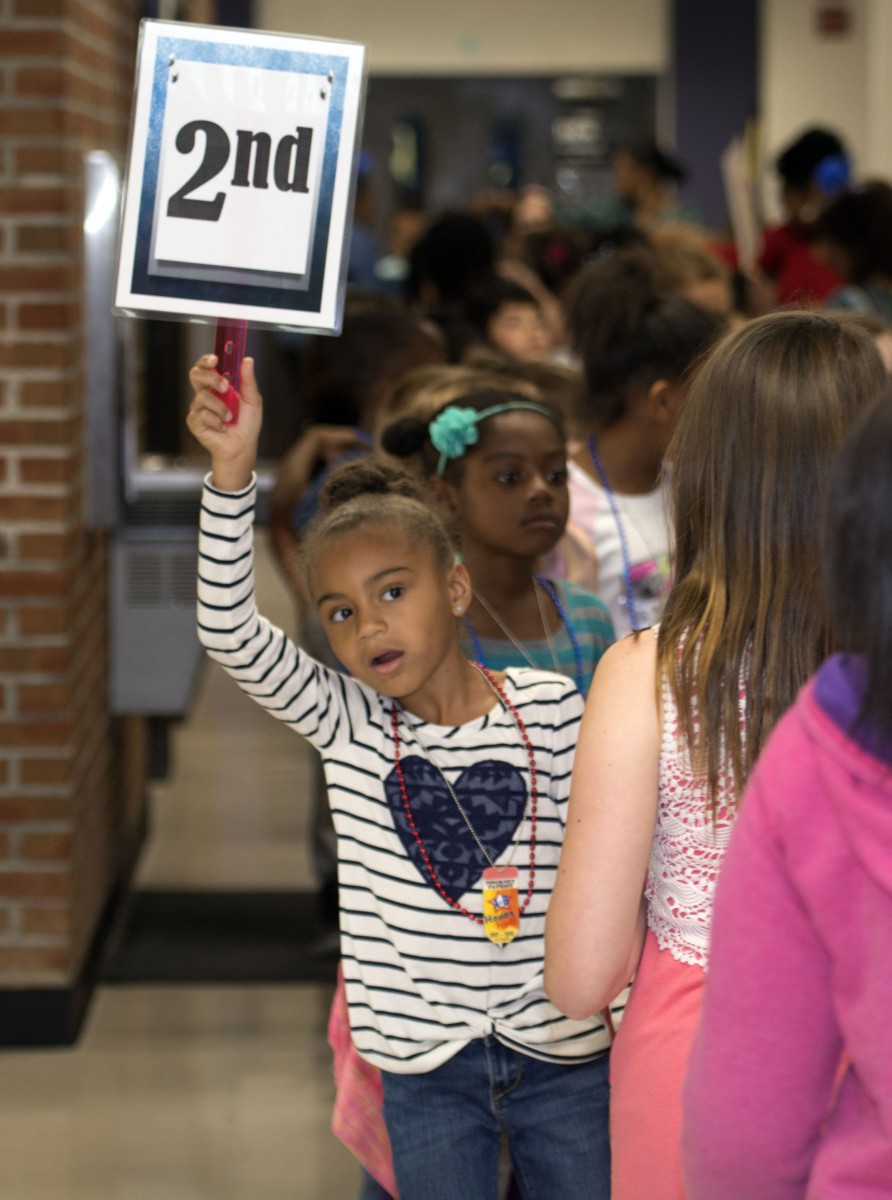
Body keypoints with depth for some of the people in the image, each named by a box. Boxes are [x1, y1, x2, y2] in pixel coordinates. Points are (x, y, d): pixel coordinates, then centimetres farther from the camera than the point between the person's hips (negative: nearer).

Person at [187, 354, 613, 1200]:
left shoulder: (551, 711, -4)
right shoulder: (346, 724, -2)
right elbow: (231, 634, -15)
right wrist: (233, 469, -26)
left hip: (561, 1051, -1)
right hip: (426, 1066, 1)